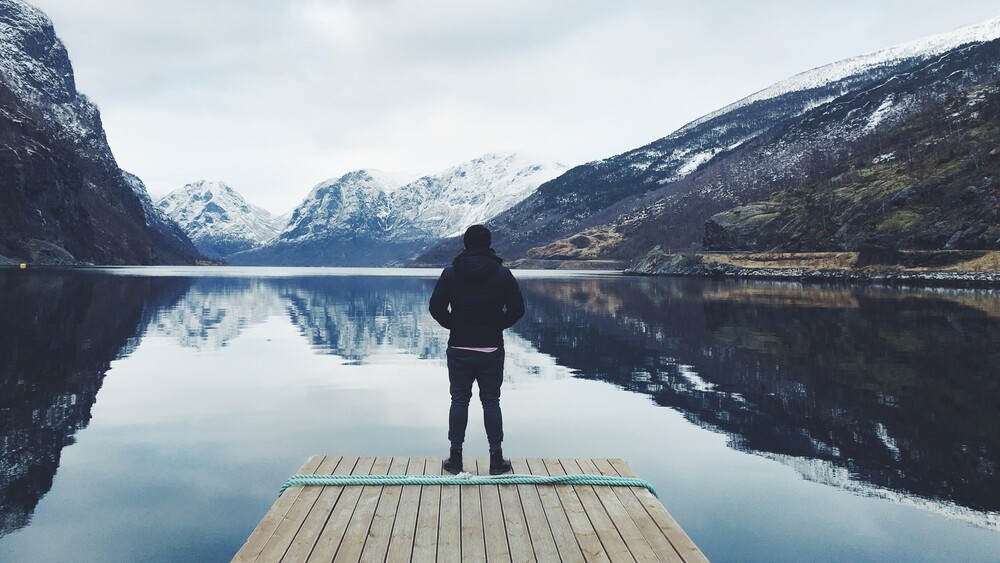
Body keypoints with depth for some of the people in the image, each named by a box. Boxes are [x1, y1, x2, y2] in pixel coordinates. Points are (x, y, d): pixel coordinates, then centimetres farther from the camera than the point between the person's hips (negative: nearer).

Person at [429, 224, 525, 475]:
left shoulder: (451, 272, -3)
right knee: (491, 402, 7)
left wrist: (454, 326, 11)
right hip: (492, 351, 0)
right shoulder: (502, 273, -4)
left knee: (459, 400, 8)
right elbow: (518, 309, -4)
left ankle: (455, 458, 12)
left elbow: (436, 308, -4)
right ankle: (496, 459, 10)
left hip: (459, 350, 0)